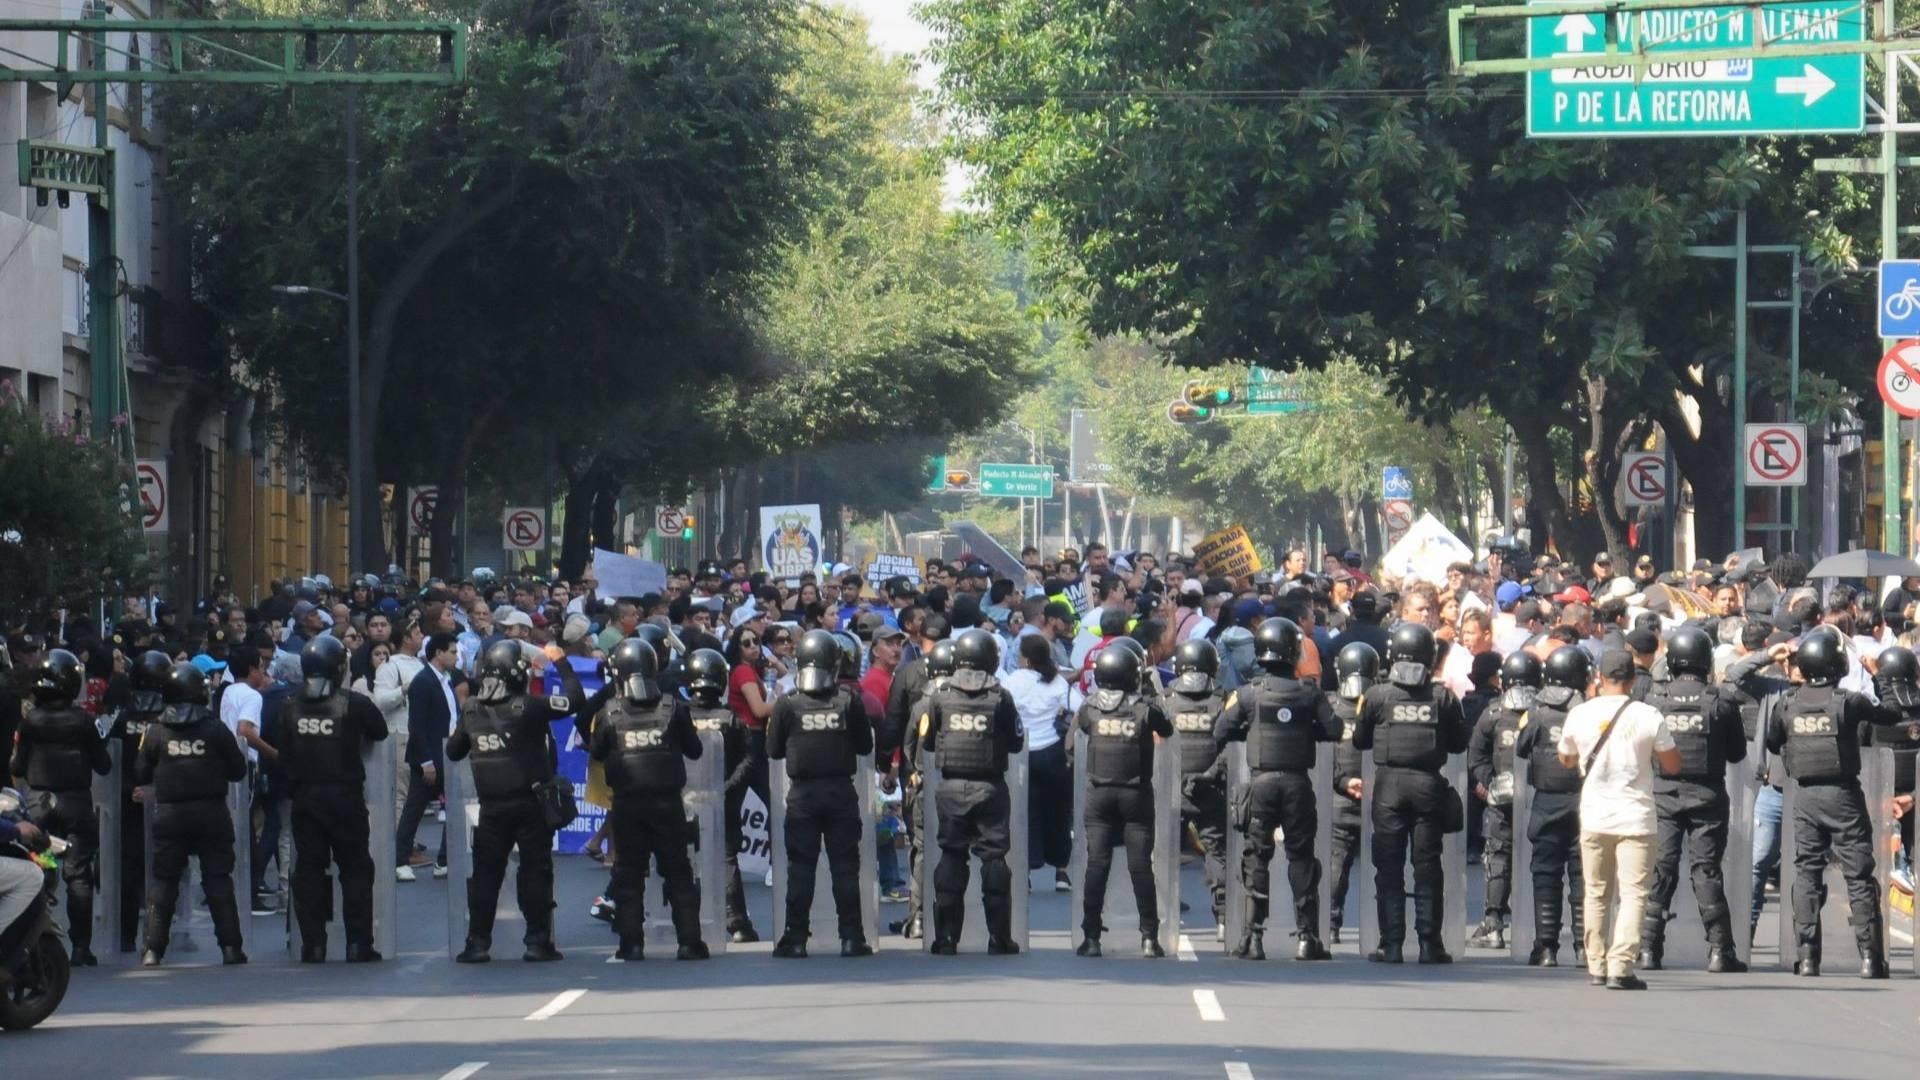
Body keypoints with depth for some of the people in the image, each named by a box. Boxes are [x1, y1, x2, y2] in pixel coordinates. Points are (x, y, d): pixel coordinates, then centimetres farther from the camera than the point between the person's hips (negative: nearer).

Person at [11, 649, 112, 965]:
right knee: (78, 875, 2)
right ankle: (81, 947, 0)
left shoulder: (30, 721, -5)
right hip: (76, 803, -1)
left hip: (38, 803, 1)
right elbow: (103, 765, -2)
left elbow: (17, 768, 0)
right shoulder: (82, 720, -8)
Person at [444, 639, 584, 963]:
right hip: (530, 803, -3)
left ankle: (477, 943, 7)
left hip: (491, 806, 3)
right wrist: (564, 666, 5)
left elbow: (453, 751, 11)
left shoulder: (470, 710, 0)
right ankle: (537, 941, 3)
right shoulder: (528, 707, -14)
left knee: (485, 873, 9)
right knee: (535, 871, 4)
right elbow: (573, 700, -8)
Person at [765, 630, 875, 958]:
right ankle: (851, 937, 5)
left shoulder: (787, 705, -7)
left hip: (802, 794, 0)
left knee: (800, 867, 5)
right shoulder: (850, 702, -7)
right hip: (841, 791, 0)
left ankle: (796, 938, 2)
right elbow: (865, 746, 2)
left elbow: (773, 750, 3)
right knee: (845, 865, 6)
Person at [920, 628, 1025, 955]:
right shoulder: (1000, 696, -7)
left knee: (951, 857, 8)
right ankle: (999, 937, 2)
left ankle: (946, 938, 5)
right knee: (993, 857, 4)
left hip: (951, 787, 1)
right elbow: (1016, 743, 1)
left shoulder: (940, 695, -4)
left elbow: (926, 741, 5)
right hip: (990, 787, -1)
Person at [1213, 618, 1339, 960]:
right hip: (1298, 782, 0)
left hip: (1261, 781, 0)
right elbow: (1334, 731, -3)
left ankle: (1252, 937, 1)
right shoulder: (1309, 692, -3)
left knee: (1255, 856, 6)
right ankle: (1307, 937, 7)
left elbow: (1220, 733, -2)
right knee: (1301, 857, 7)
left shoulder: (1248, 694, -3)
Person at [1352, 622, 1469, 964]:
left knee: (1389, 866, 4)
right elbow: (1459, 743, 4)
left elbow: (1359, 740, 6)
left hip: (1389, 783, -1)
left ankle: (1391, 944, 2)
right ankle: (1429, 943, 5)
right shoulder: (1443, 698, -4)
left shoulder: (1377, 696, -5)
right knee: (1428, 865, 6)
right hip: (1428, 783, 1)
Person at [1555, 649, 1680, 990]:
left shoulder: (1581, 714, -2)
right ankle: (1620, 968, -11)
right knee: (1633, 894, -1)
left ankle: (1597, 966, 16)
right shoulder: (1649, 717, -8)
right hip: (1635, 817, -2)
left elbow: (1566, 760, 15)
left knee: (1596, 894, 14)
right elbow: (1672, 766, -1)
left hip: (1594, 817, 2)